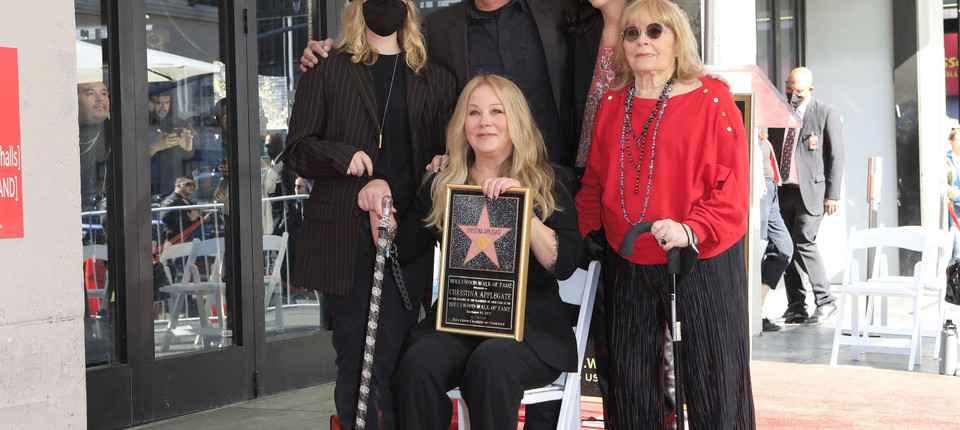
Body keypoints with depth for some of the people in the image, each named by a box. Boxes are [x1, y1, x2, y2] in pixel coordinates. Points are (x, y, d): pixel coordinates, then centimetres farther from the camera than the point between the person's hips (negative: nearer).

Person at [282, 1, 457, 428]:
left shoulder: (435, 80, 14)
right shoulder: (327, 72, 9)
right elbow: (296, 151, 7)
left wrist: (388, 186, -4)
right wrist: (341, 157, -13)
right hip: (344, 234, -1)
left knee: (392, 353, -4)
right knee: (354, 352, 2)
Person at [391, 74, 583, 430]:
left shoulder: (547, 185, 7)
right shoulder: (441, 186, 14)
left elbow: (565, 264, -7)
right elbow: (400, 251, 14)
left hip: (530, 323, -2)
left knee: (491, 362, -35)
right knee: (420, 361, -30)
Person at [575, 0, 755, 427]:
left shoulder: (711, 100, -5)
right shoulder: (611, 105, 10)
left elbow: (732, 187, -10)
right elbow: (593, 184, 16)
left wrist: (691, 230, -25)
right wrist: (581, 238, 0)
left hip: (702, 262, -4)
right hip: (627, 266, 4)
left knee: (710, 379, 1)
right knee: (629, 384, 9)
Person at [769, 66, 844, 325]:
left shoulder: (827, 114, -1)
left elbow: (836, 155, -3)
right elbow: (770, 149, 19)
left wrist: (832, 194, -8)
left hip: (811, 191, -5)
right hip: (782, 192, 5)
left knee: (803, 243, -14)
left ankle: (825, 301, 0)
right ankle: (796, 308, 10)